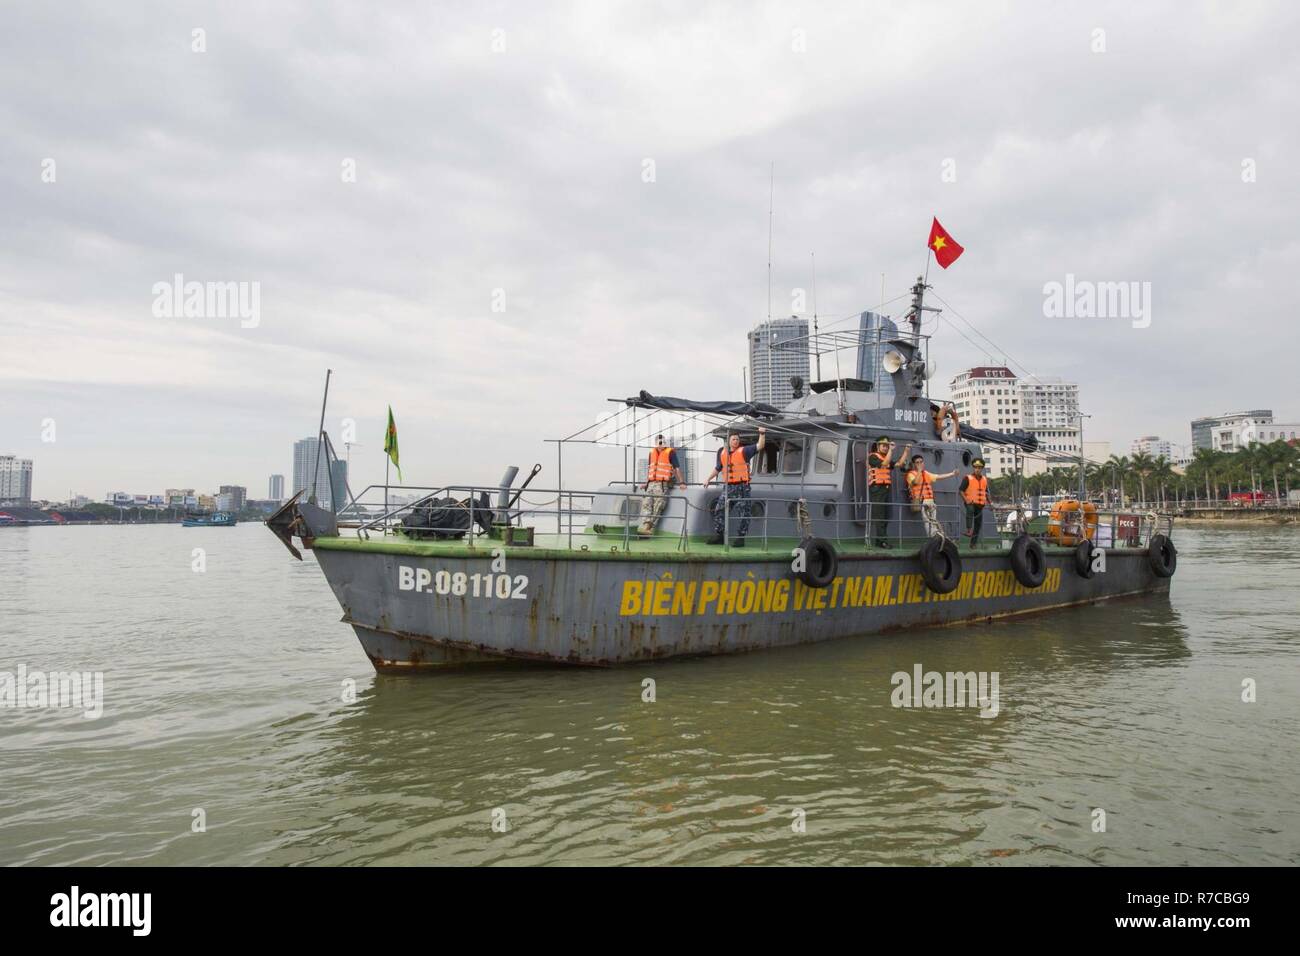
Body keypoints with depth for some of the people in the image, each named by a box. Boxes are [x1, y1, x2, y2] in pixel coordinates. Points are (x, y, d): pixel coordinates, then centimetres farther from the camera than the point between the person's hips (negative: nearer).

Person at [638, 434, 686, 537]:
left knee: (657, 507, -10)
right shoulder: (652, 452, 19)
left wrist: (681, 482, -7)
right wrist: (646, 482, 24)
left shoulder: (670, 452, 1)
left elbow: (677, 468, -3)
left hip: (662, 485, -6)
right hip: (651, 483, 6)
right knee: (646, 504, -8)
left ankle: (650, 528, -11)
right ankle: (645, 525, -16)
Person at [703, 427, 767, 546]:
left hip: (742, 487, -4)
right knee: (719, 510, 6)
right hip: (727, 487, 4)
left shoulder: (744, 451, -1)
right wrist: (709, 479, 28)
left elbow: (760, 446, -10)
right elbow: (718, 468, 26)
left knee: (743, 514, -3)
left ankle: (740, 538, 4)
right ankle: (718, 536, 16)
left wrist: (762, 434, -22)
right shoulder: (722, 452, 12)